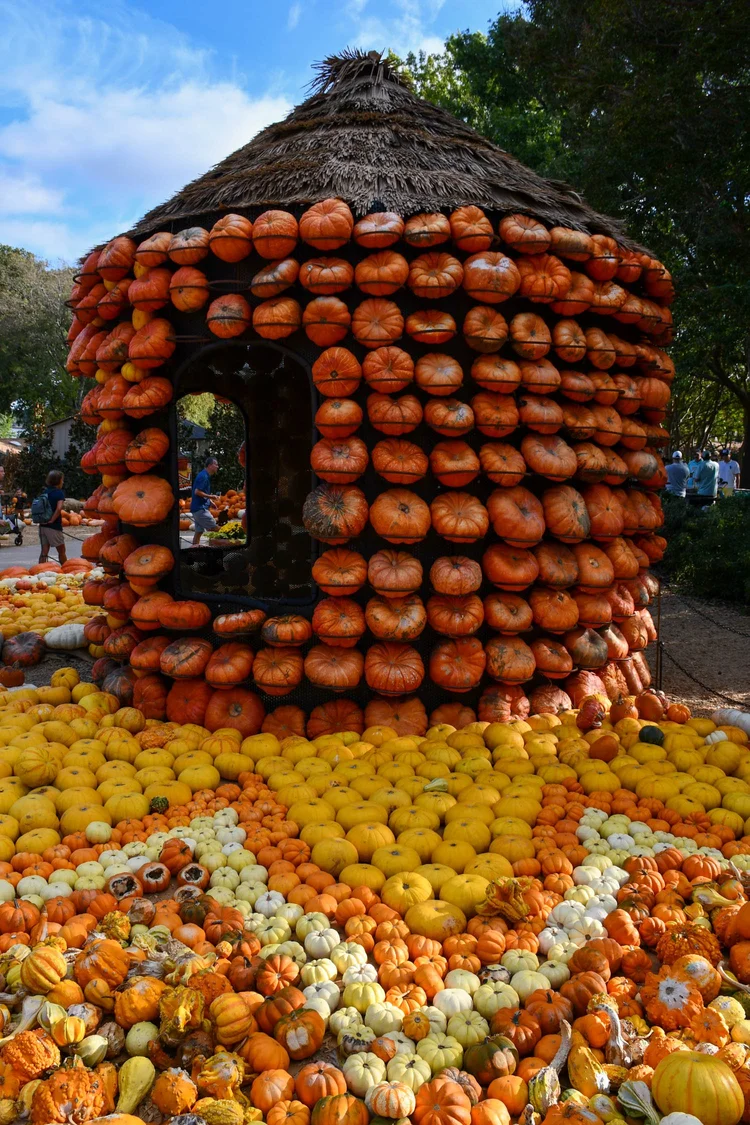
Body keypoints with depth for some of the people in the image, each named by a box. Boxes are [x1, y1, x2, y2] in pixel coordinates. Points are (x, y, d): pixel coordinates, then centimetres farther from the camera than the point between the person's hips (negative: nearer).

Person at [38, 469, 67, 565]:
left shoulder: (45, 491, 10)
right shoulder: (60, 493, -9)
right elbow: (59, 508, -24)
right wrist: (52, 520, -16)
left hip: (43, 525, 6)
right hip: (54, 526, -5)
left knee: (44, 552, 6)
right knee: (61, 551, 10)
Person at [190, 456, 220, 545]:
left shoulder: (205, 475, 16)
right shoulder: (204, 476, -15)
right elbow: (197, 492, -22)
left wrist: (210, 501, 16)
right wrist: (211, 496, -14)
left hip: (198, 508, 10)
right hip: (200, 508, -10)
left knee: (199, 531, 8)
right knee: (215, 529, -6)